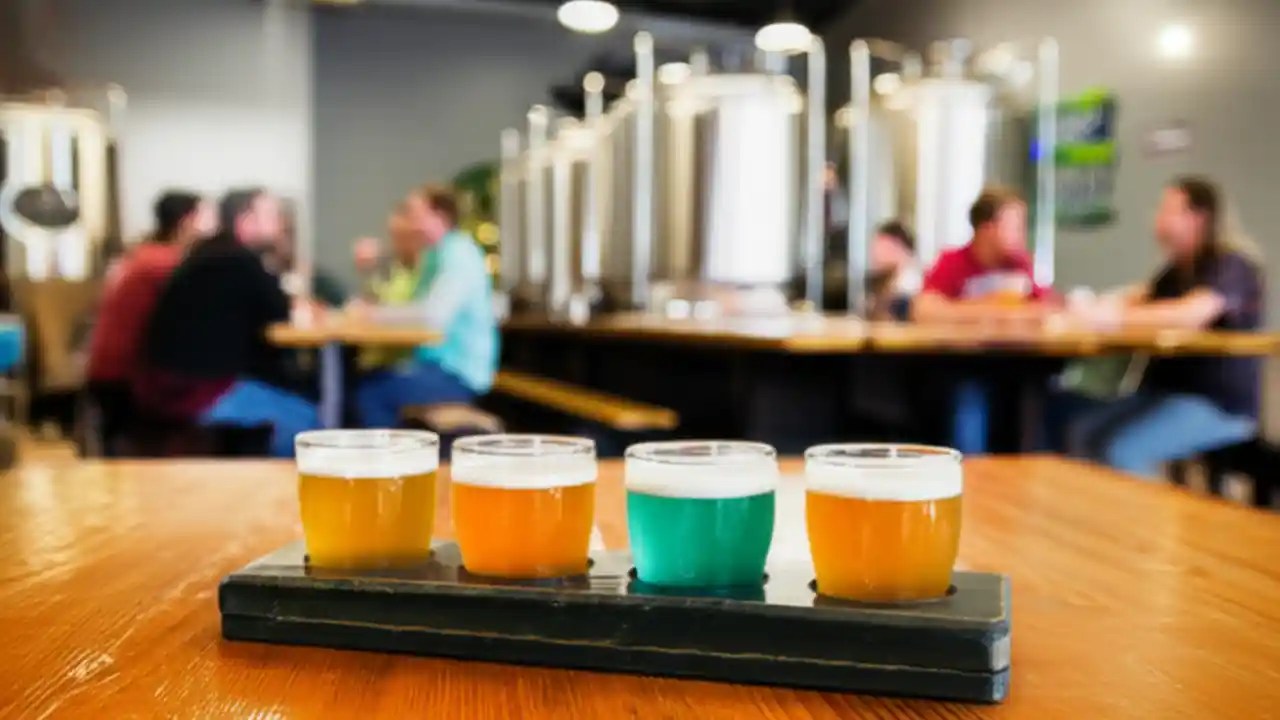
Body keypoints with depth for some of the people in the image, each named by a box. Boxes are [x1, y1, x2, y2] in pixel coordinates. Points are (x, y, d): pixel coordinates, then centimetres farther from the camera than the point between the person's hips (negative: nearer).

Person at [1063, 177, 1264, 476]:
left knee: (1122, 451, -28)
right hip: (1165, 391, 9)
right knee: (1082, 432, -10)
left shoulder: (1230, 266, -13)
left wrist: (1113, 315, -30)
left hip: (1219, 403, -8)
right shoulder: (1178, 267, 16)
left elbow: (1190, 315, -31)